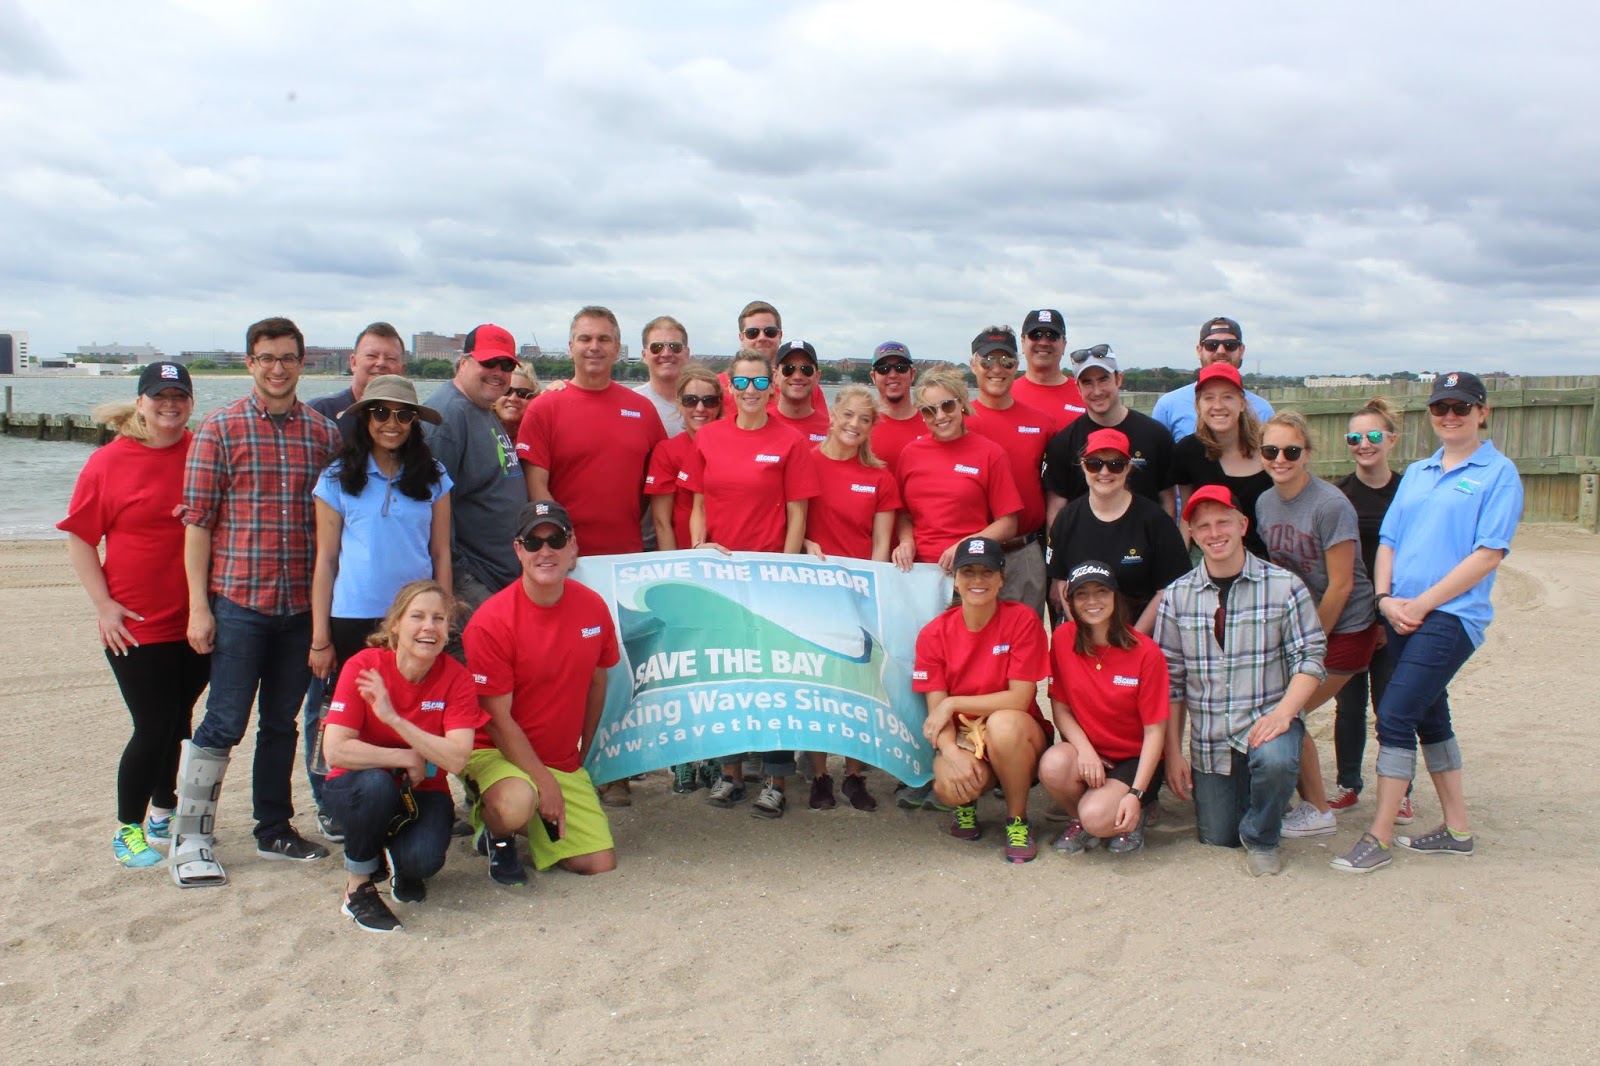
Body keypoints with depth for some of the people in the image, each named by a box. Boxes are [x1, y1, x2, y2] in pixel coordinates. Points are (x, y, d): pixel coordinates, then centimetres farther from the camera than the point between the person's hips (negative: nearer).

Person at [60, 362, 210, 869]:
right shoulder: (108, 462, -5)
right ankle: (128, 829, 17)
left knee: (177, 722, 15)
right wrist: (103, 603, -10)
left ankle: (164, 811, 34)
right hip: (136, 626, -3)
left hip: (196, 620, 3)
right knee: (153, 729, -1)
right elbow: (79, 538, -2)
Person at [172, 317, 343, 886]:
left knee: (282, 722, 14)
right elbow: (198, 521, -4)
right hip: (237, 601, -3)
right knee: (224, 723, -1)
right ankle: (190, 839, 12)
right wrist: (198, 605, -9)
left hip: (302, 604, 4)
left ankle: (274, 830, 26)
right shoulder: (220, 427, -2)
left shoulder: (324, 432, 7)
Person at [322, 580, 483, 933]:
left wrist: (393, 718, -32)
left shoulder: (457, 678, -13)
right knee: (376, 784, -37)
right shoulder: (364, 666, -17)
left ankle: (403, 864, 11)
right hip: (360, 789, -1)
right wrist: (407, 759, -22)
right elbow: (335, 750, -25)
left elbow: (456, 759, -25)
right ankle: (357, 888, -13)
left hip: (423, 792, 1)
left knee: (424, 859, -29)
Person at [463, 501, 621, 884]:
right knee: (517, 806, -38)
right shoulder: (492, 622, -19)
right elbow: (497, 721, -17)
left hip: (564, 762, 5)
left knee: (600, 865, -3)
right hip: (496, 752, -5)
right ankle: (493, 828, 0)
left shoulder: (593, 609, -3)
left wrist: (580, 757, 16)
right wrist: (545, 784, -18)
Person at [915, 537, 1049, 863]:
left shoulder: (1022, 620, -12)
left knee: (1003, 723, -37)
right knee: (948, 786, -32)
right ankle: (966, 803, 11)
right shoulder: (934, 634, -4)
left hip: (1016, 738, -1)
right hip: (963, 738, 1)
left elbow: (1019, 699, -16)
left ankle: (1018, 820, -10)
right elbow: (936, 711, -8)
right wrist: (951, 752, -28)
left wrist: (953, 703, -18)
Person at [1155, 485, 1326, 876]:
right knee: (1217, 841, 5)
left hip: (1268, 719, -2)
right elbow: (1169, 680, 4)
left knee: (1275, 759, -36)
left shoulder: (1283, 586, -5)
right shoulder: (1177, 596, 1)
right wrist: (1173, 753, 1)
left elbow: (1311, 657, -6)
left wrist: (1283, 712, -23)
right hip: (1209, 740, 3)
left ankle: (1261, 838, -5)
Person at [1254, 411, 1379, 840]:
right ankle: (1309, 800, 17)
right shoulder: (1265, 503, 2)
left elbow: (1340, 585, -18)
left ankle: (1317, 812, 9)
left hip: (1344, 628, -7)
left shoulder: (1330, 506, -20)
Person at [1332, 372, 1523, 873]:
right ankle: (1457, 829, 26)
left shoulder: (1499, 473, -4)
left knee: (1395, 716, -13)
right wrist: (1386, 598, -4)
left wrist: (1422, 603, -14)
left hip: (1452, 616, -7)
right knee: (1429, 717, 13)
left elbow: (1488, 554, -11)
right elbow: (1388, 540, 13)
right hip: (1404, 617, 7)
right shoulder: (1416, 473, 15)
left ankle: (1379, 837, -5)